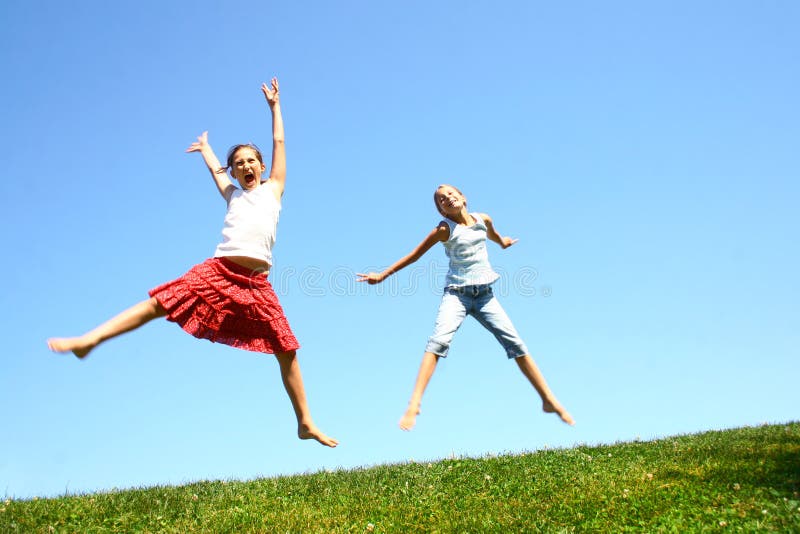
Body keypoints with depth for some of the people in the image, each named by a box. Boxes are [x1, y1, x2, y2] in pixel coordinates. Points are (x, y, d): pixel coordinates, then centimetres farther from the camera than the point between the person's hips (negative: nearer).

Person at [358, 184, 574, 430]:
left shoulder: (483, 219, 8)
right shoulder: (445, 230, -4)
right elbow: (414, 254, -2)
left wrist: (502, 242, 53)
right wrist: (383, 274, -4)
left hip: (484, 294, 4)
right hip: (456, 293, -4)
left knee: (515, 343, 0)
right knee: (439, 341, -27)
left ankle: (549, 400, 10)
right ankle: (414, 404, -33)